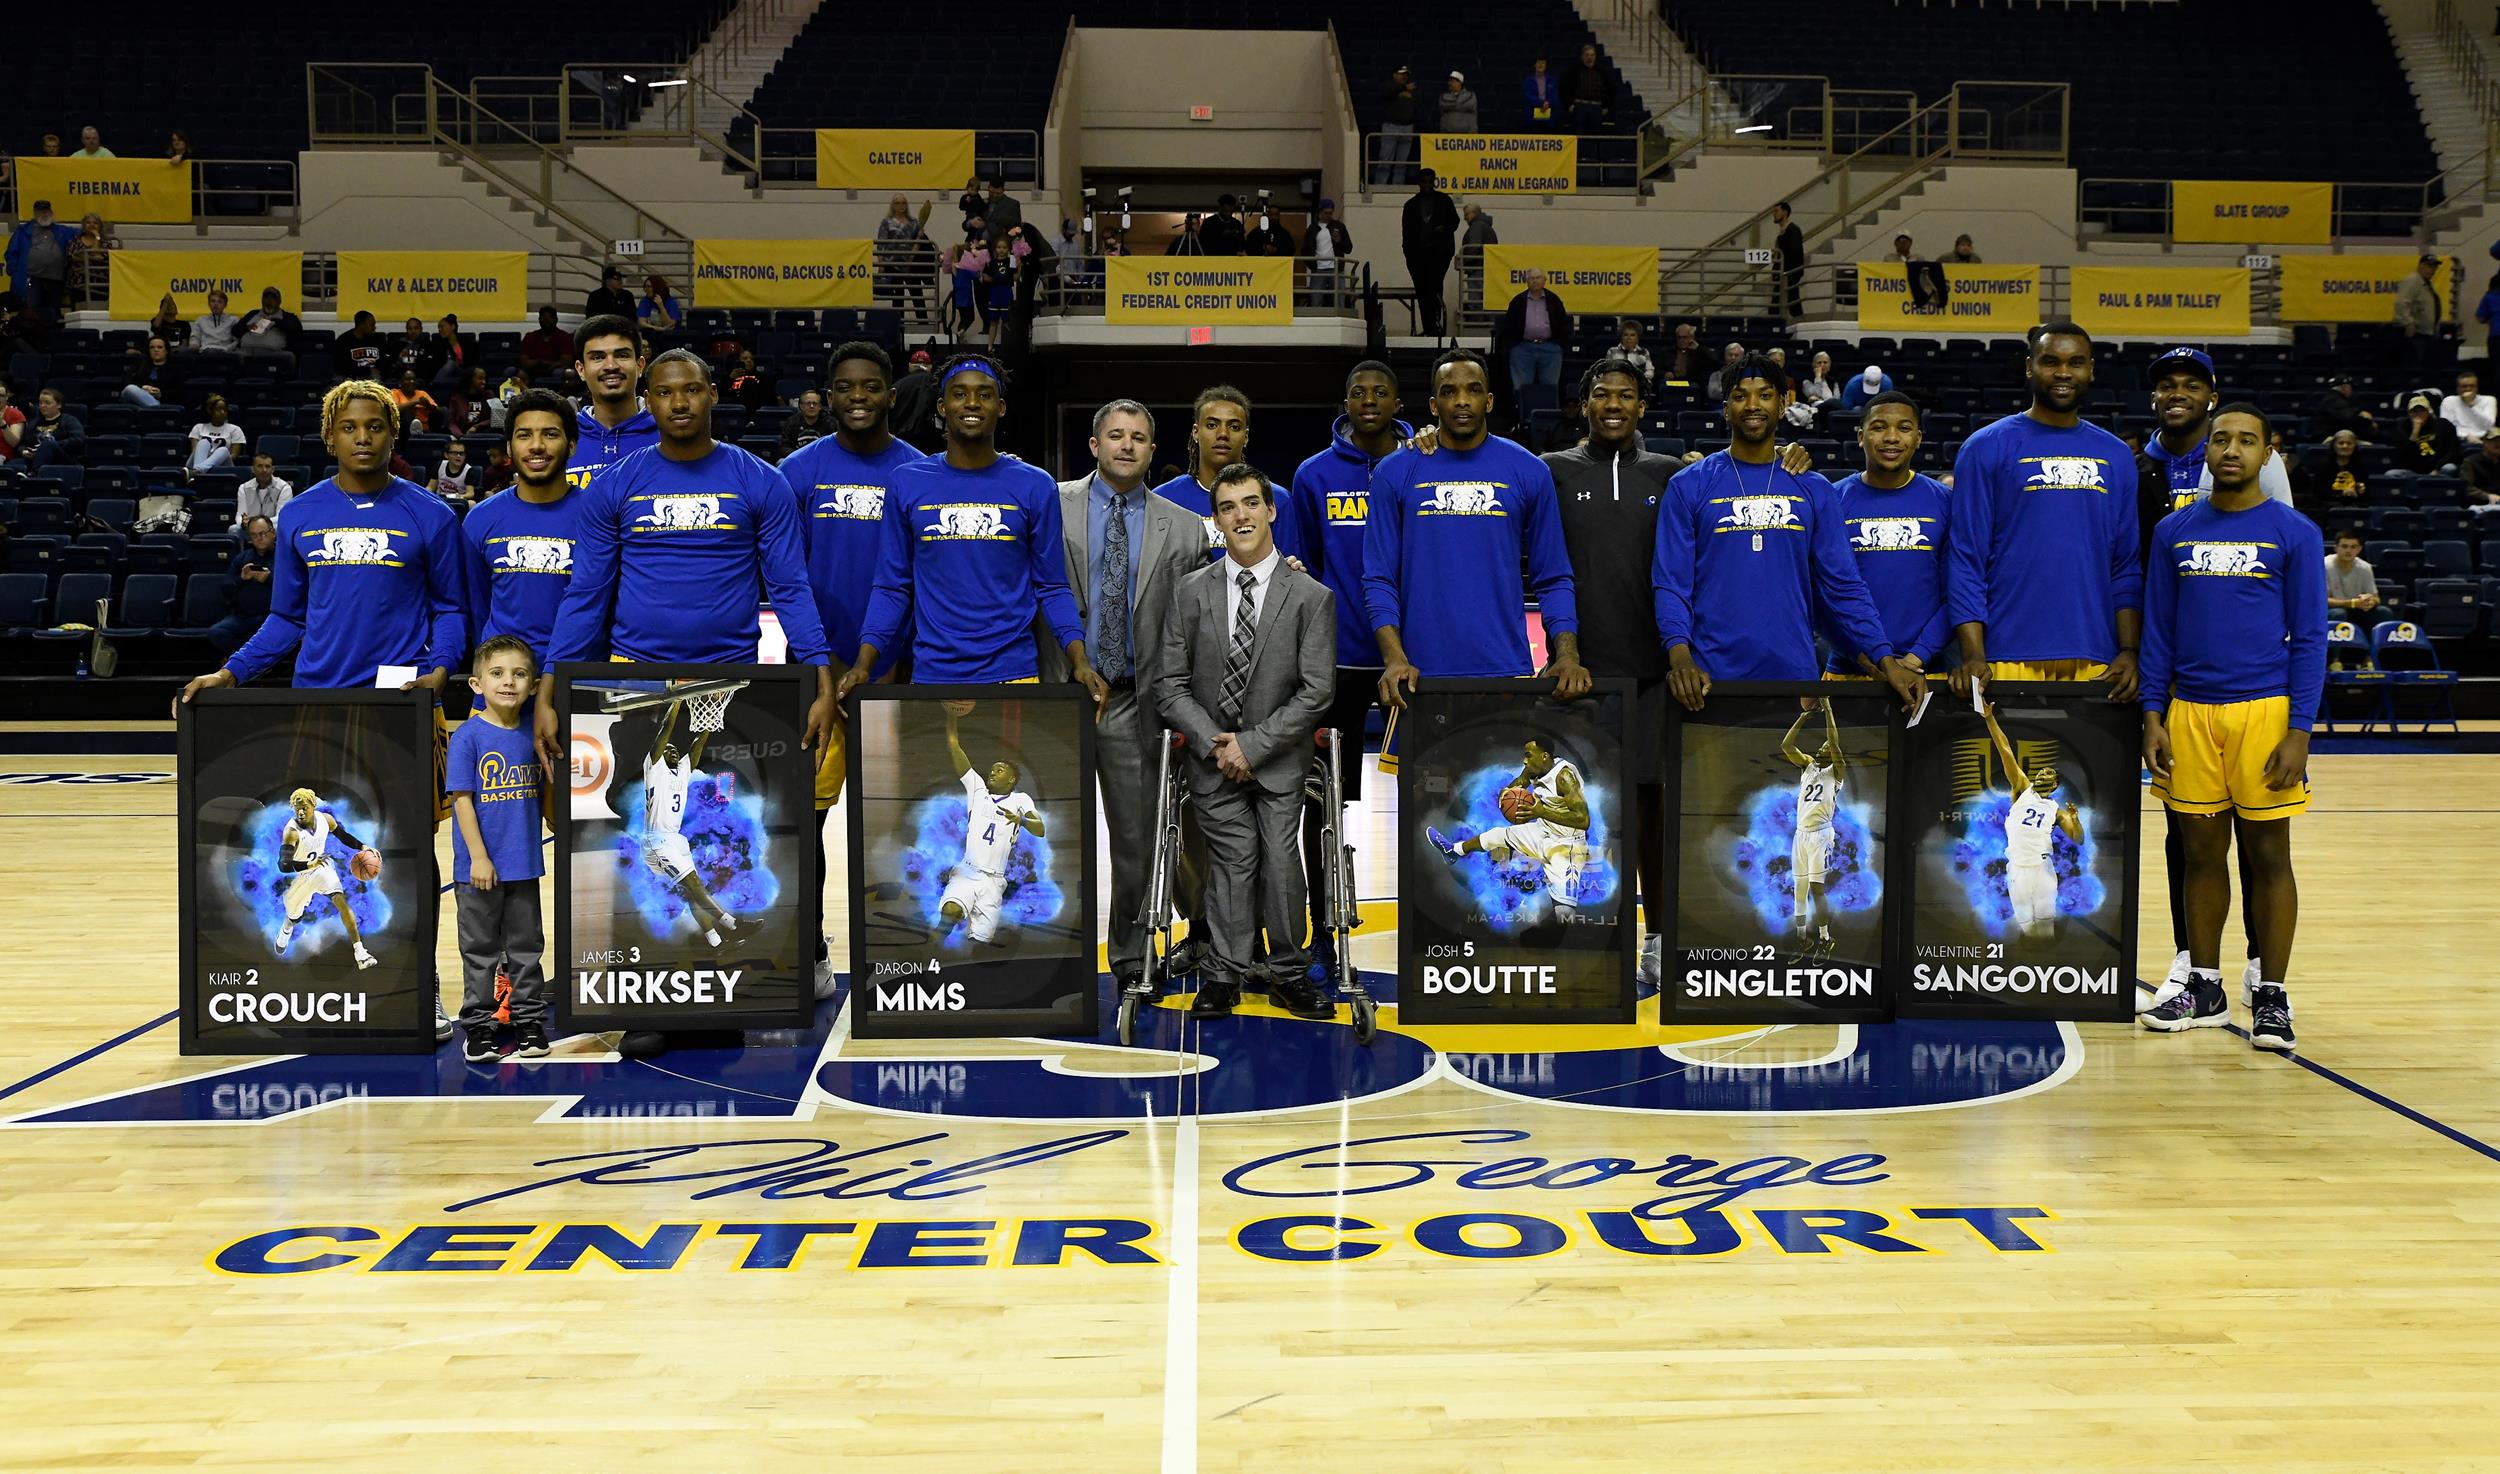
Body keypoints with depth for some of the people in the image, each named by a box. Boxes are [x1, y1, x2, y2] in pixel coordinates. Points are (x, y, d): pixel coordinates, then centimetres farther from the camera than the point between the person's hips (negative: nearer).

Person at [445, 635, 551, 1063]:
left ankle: (529, 1020, 22)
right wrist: (478, 856, -15)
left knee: (527, 946, 12)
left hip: (525, 865, 4)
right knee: (480, 950, 7)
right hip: (479, 866, -4)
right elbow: (462, 798, -12)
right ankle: (477, 1026, 16)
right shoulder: (468, 736, -10)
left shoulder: (533, 735, 3)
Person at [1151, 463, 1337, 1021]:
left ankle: (1288, 972, 13)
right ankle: (1227, 973, 8)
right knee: (1232, 861, -2)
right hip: (1212, 758, 1)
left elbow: (1317, 689, -8)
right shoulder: (1190, 592, 1)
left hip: (1279, 759, -1)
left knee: (1281, 861, -1)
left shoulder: (1311, 596, -4)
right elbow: (1169, 684, 1)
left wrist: (1252, 744, -13)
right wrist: (1214, 743, -12)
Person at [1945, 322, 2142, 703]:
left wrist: (2129, 651, 2)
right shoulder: (1986, 448, 2)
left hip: (2096, 664, 3)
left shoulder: (2116, 456, 14)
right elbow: (1966, 560, -2)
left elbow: (2127, 566, 14)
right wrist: (1973, 655, -12)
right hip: (2009, 659, -3)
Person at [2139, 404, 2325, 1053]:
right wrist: (2153, 717, 3)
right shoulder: (2174, 531, 8)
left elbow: (2309, 638, -2)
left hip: (2264, 708, -3)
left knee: (2267, 854, 3)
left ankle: (2271, 997, 12)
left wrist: (2299, 731, -9)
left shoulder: (2294, 534, 0)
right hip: (2190, 711, 3)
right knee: (2201, 852, 9)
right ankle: (2204, 987, 20)